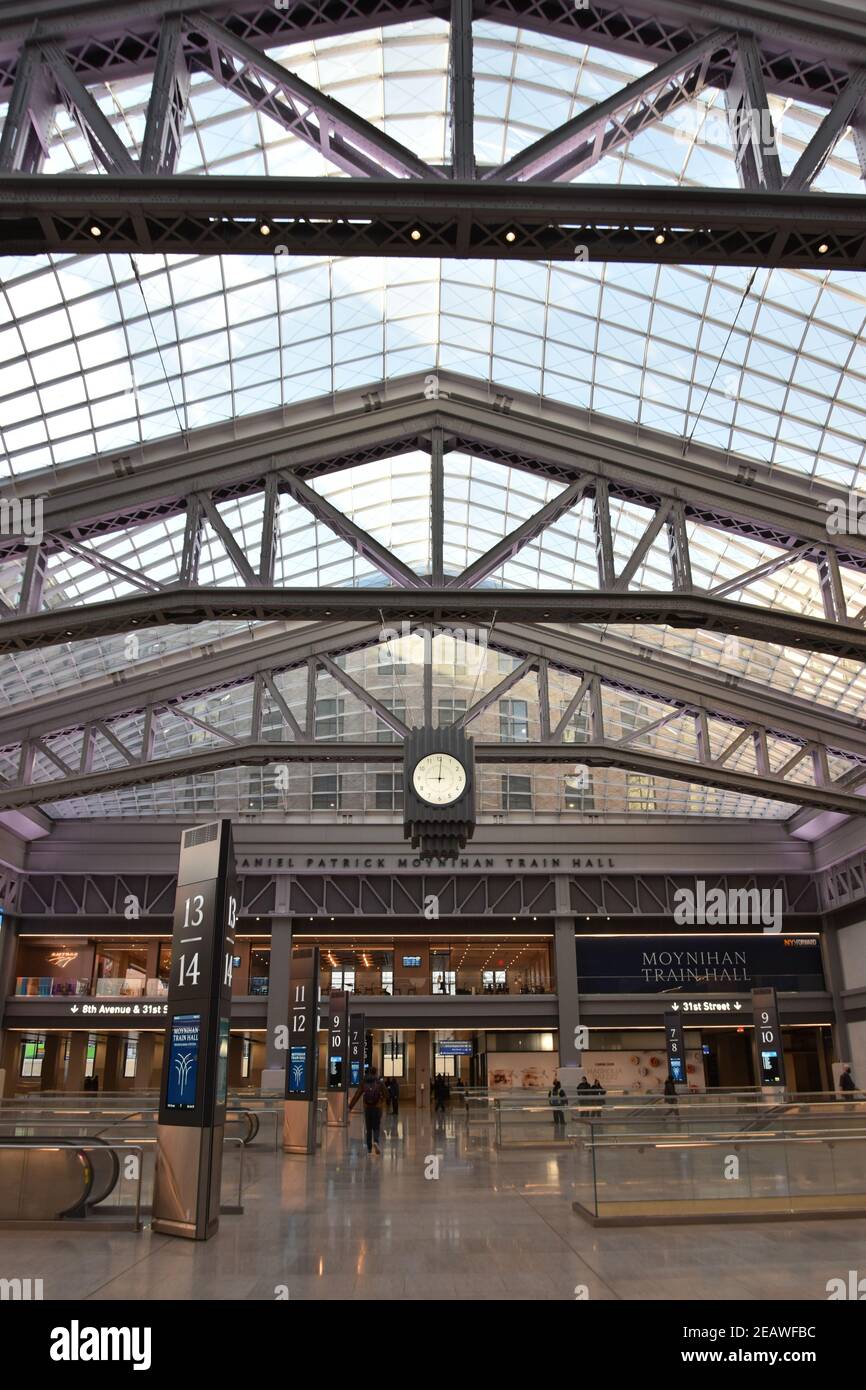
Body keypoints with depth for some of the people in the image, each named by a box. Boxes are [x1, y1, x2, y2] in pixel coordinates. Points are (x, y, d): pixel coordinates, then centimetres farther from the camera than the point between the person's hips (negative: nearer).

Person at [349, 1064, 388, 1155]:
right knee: (376, 1127, 5)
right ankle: (376, 1141, -21)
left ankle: (369, 1148, 15)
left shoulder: (364, 1083, 1)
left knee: (368, 1128, 13)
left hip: (367, 1108, 2)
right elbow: (386, 1095, -1)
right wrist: (382, 1100, 21)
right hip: (377, 1108, -2)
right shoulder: (380, 1083, -3)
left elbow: (357, 1095, -2)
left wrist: (350, 1106, 0)